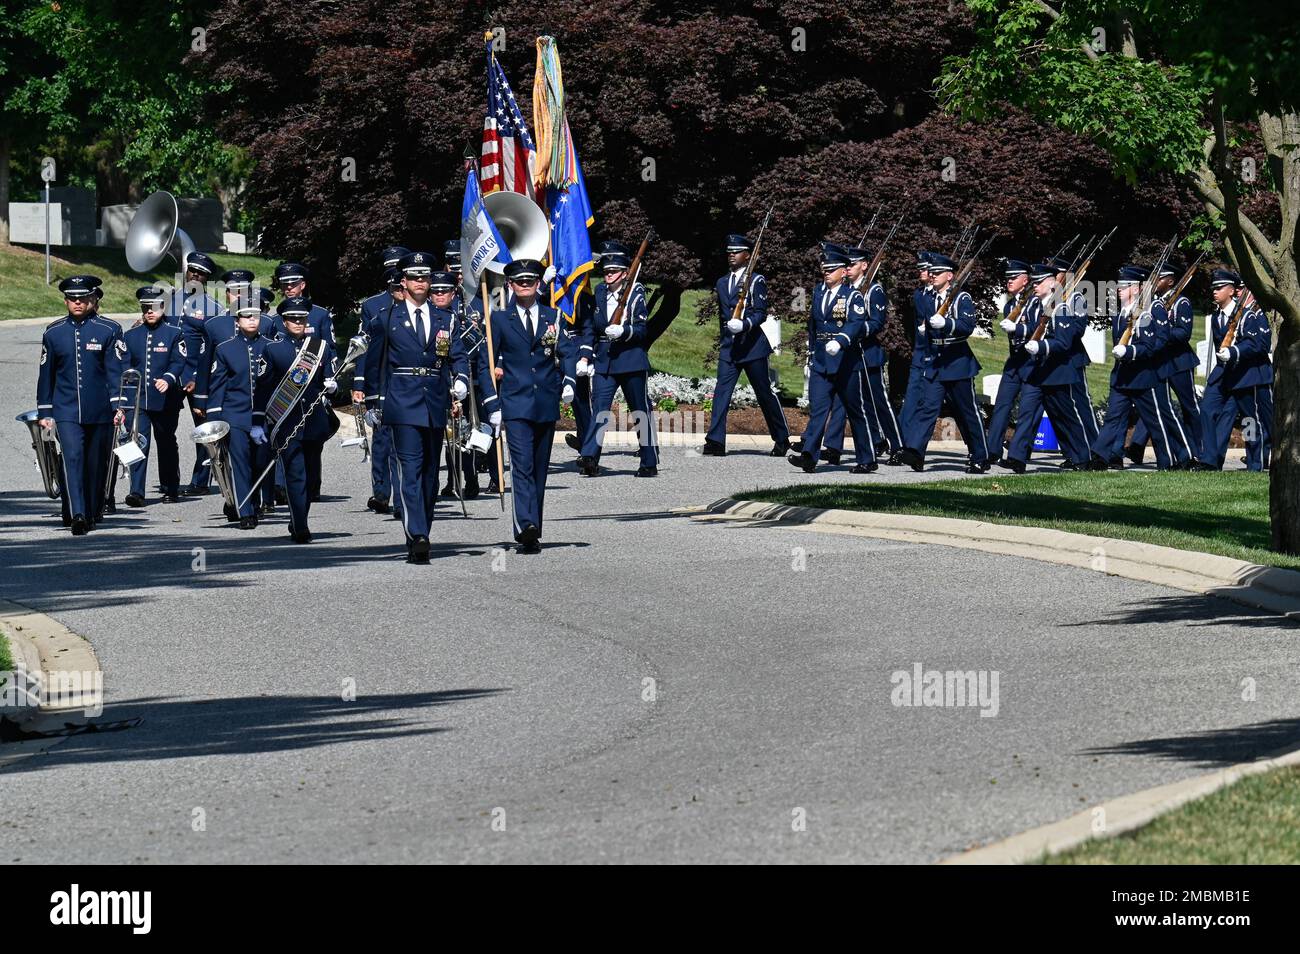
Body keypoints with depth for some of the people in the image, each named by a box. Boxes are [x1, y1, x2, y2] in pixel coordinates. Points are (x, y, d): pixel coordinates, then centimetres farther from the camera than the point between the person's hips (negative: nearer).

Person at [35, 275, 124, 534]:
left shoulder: (109, 330, 0)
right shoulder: (53, 332, 7)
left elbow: (116, 370, -5)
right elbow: (45, 374, 12)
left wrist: (118, 405, -15)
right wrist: (44, 412, 10)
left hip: (100, 412, 0)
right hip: (66, 412, 0)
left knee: (97, 463, 8)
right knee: (72, 458, -16)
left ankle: (93, 512, 24)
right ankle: (76, 515, -25)